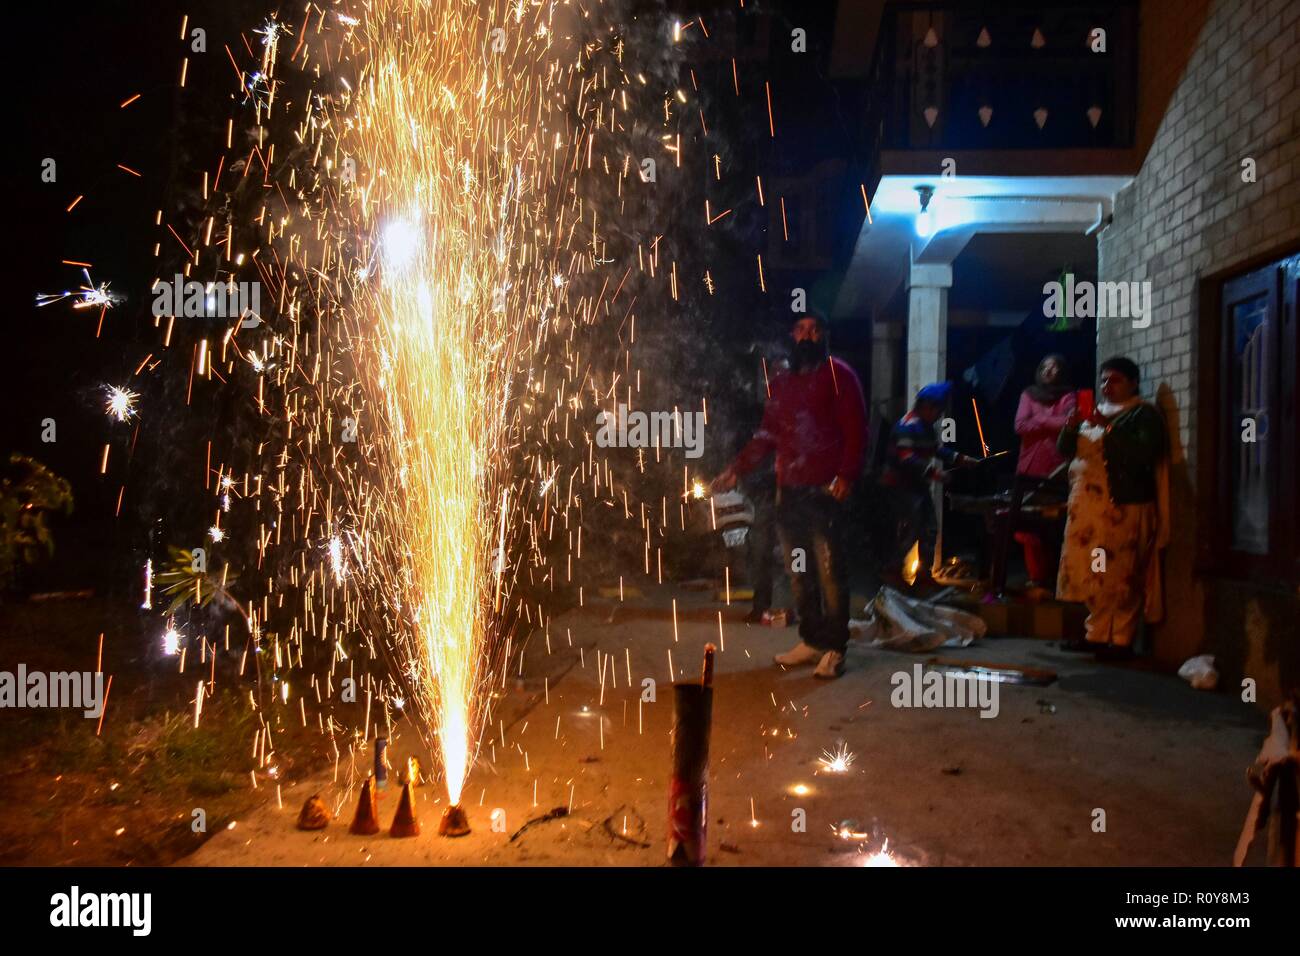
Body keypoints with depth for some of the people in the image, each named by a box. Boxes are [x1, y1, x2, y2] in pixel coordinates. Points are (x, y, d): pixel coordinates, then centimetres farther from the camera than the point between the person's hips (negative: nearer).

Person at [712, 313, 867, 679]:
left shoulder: (839, 375, 1)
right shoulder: (781, 383, 18)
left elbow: (855, 429, -7)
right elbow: (766, 435, 20)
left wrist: (846, 474, -19)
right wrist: (736, 470, 13)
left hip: (825, 490, -6)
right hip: (788, 491, 6)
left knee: (830, 570, -5)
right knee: (799, 571, 9)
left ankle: (835, 648, 2)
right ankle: (811, 640, 19)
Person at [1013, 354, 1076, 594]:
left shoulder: (1068, 397, 8)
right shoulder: (1028, 395, 16)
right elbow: (1020, 426, 1)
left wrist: (1039, 420, -7)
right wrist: (1053, 423, -5)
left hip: (1056, 472, -2)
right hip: (1029, 470, 2)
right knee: (1030, 528, -1)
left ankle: (1045, 579, 2)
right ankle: (1036, 578, 7)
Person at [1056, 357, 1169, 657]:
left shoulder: (1144, 414, 0)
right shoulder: (1095, 412, 21)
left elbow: (1142, 453, -16)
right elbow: (1065, 450, 15)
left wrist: (1109, 428, -20)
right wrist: (1071, 427, -4)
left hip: (1123, 507, -6)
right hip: (1087, 507, 7)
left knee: (1119, 577, -7)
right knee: (1092, 576, 7)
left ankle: (1120, 640, -1)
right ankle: (1098, 635, 16)